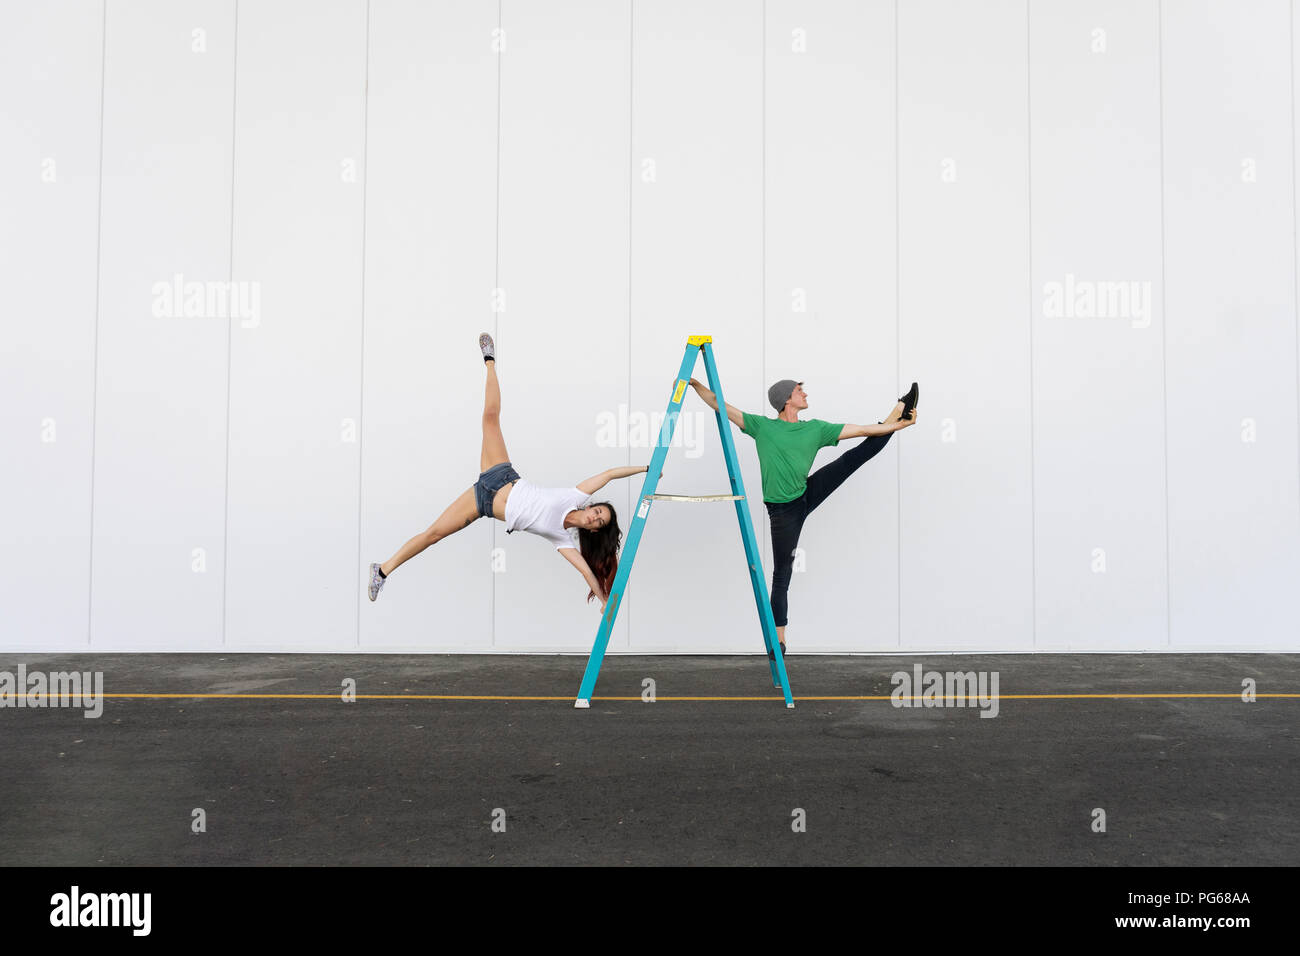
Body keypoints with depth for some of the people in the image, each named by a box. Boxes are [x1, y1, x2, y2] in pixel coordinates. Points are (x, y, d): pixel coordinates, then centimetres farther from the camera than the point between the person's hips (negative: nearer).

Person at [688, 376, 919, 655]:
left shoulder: (815, 428, 5)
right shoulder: (762, 426, -5)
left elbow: (861, 430, 8)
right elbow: (719, 405, -6)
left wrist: (896, 426, 7)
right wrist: (695, 385, -17)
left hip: (808, 493, 4)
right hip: (783, 510, -4)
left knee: (860, 453, 0)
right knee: (782, 574, 0)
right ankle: (778, 636, 8)